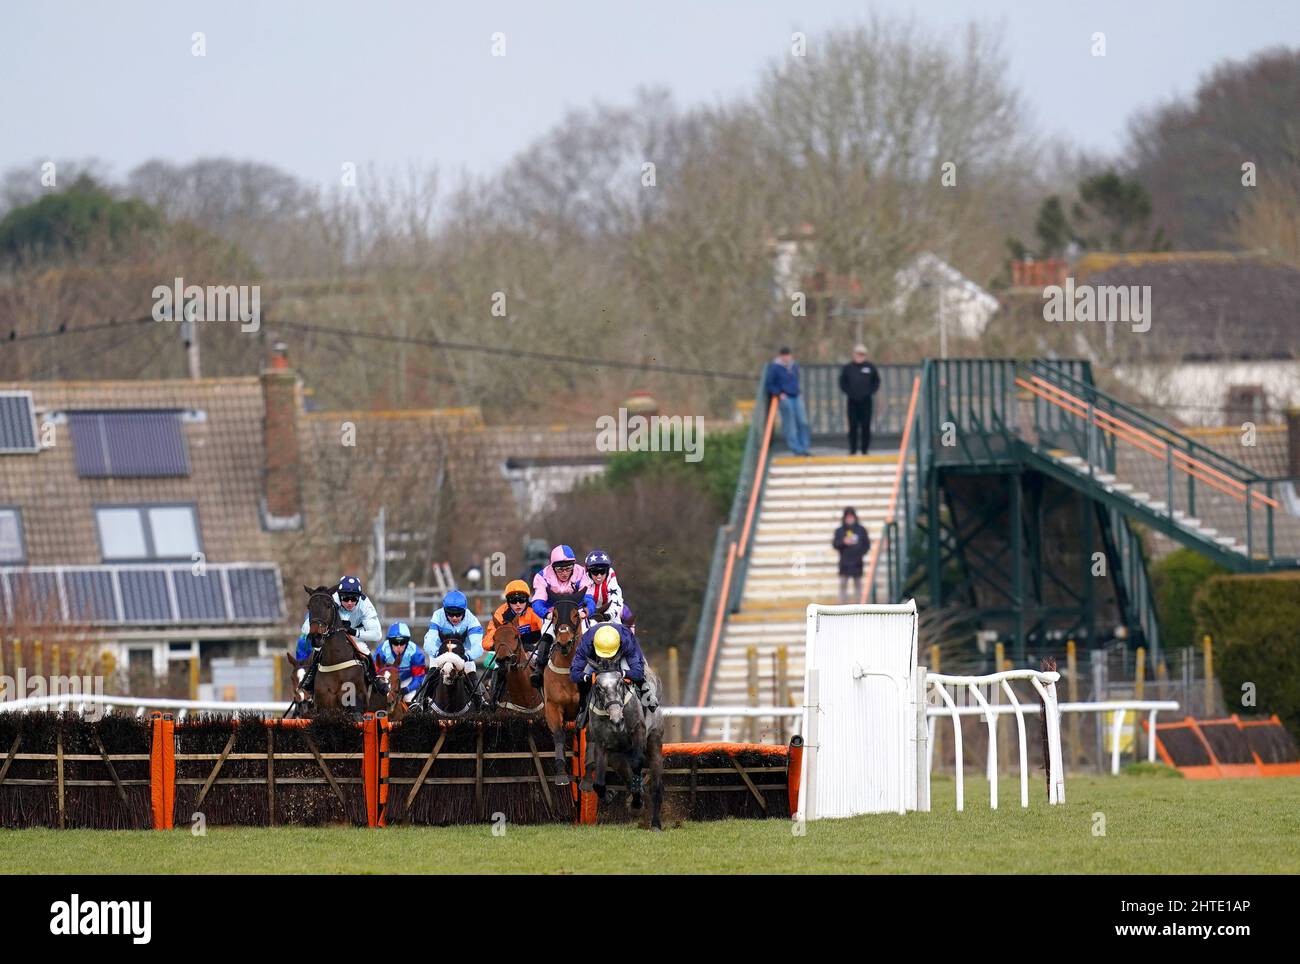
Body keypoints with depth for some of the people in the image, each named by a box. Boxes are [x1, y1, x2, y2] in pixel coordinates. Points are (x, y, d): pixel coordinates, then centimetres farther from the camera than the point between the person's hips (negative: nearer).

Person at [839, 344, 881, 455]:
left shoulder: (870, 367, 3)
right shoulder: (848, 368, 2)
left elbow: (876, 381, 11)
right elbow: (842, 383, 9)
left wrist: (870, 392, -1)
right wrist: (848, 392, -4)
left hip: (866, 400, 0)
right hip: (852, 401, 0)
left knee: (866, 426, 0)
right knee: (853, 426, -1)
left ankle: (865, 450, 7)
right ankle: (852, 450, 5)